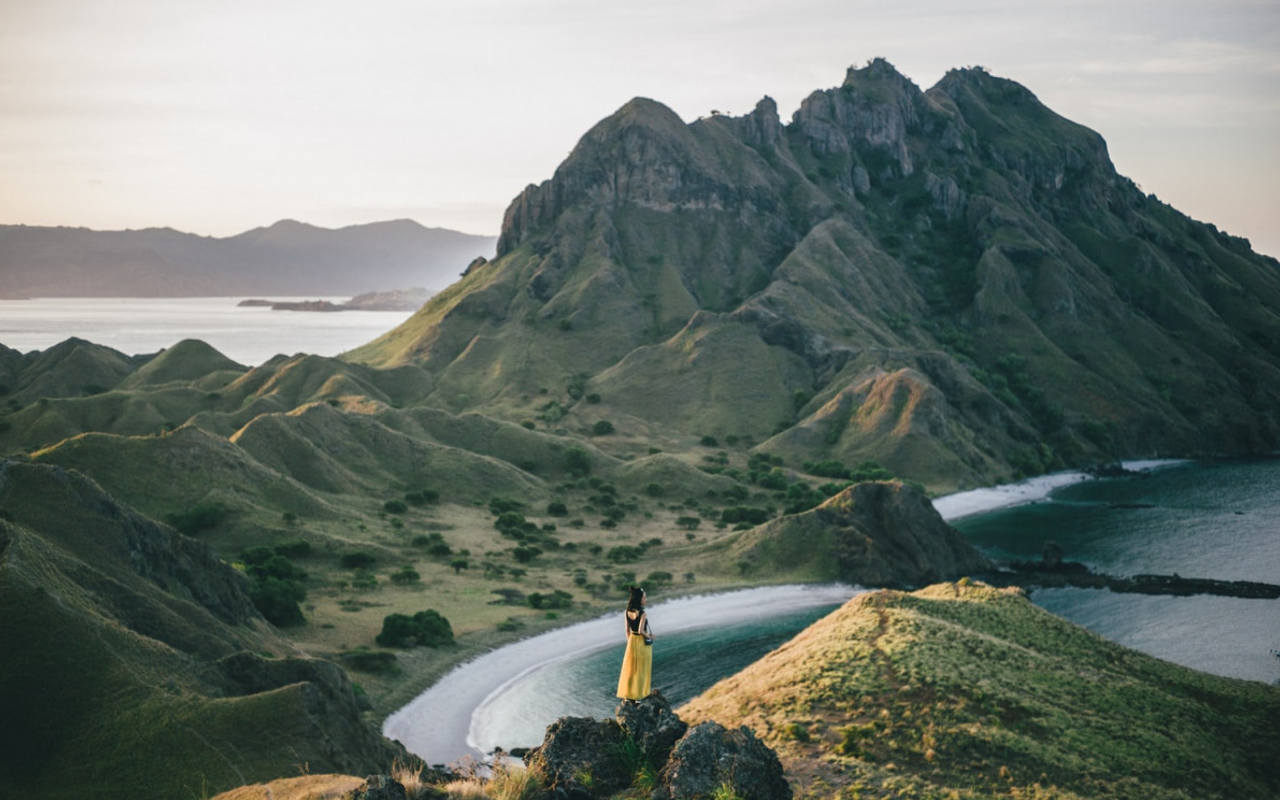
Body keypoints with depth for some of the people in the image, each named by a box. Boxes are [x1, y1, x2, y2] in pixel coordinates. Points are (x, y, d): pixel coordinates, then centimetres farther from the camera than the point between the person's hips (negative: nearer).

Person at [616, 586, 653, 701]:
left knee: (630, 668, 14)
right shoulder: (642, 614, -21)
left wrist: (630, 642, 17)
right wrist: (649, 636, -7)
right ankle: (638, 694, 10)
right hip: (642, 643, -6)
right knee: (640, 670, 5)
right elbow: (641, 630, -26)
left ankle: (626, 693, 19)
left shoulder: (628, 612, -1)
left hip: (632, 641, 6)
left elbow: (628, 630, 6)